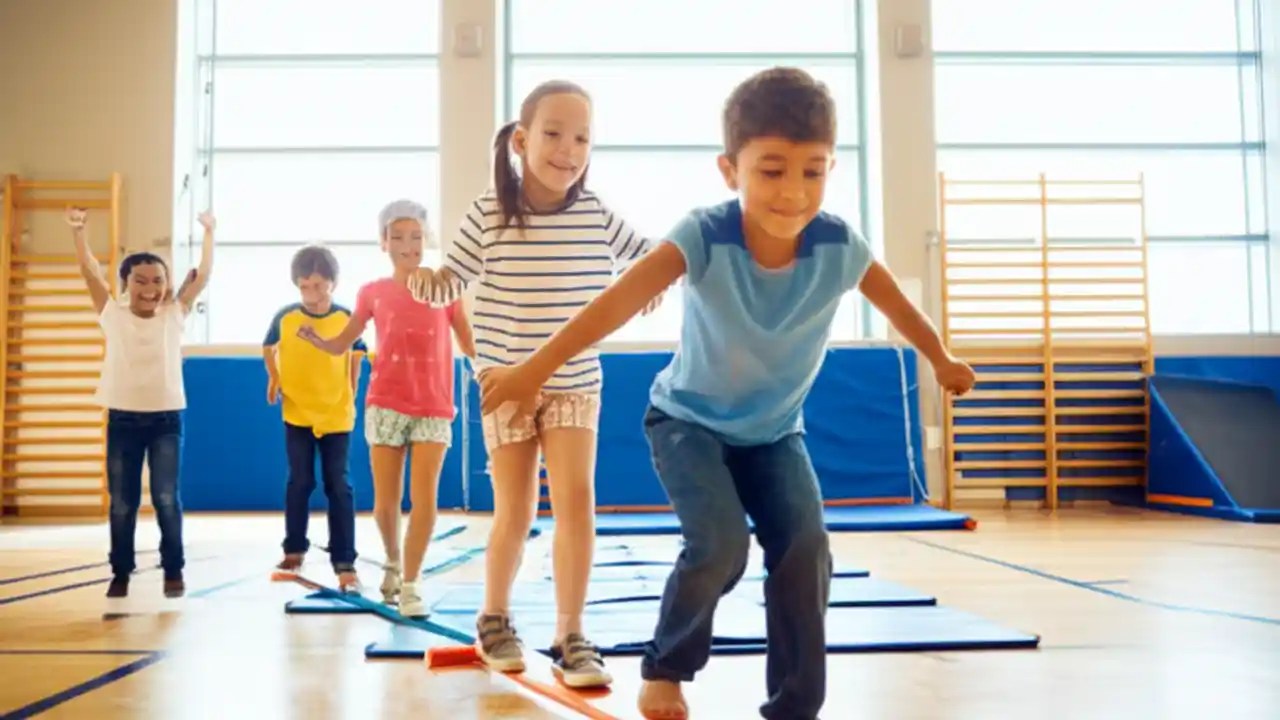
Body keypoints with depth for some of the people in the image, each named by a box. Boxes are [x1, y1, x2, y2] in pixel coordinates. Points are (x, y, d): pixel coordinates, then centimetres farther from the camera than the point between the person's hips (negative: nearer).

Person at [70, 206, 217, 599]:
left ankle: (173, 571, 12)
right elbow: (89, 270, -3)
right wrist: (78, 229, -14)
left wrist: (208, 232, -3)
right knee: (122, 502, 6)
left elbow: (202, 275, -1)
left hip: (167, 418, 0)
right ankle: (121, 572, 19)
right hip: (123, 418, 1)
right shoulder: (113, 314, 3)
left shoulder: (174, 314, 3)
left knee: (166, 498, 1)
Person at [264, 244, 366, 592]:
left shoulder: (348, 319, -8)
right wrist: (274, 379, 1)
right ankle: (294, 550, 25)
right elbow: (268, 348, 12)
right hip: (296, 412, 1)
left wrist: (350, 393, 6)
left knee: (339, 487, -1)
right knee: (299, 482, 8)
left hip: (337, 415, -1)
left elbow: (356, 355, 8)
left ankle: (345, 563, 0)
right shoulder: (284, 317, -6)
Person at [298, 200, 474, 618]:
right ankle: (393, 562, 33)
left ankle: (410, 585, 1)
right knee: (385, 502, 4)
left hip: (434, 409, -1)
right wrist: (314, 339, -12)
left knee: (424, 499, -9)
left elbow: (469, 346, 3)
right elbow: (341, 345, 9)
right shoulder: (373, 293, 4)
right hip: (385, 405, 1)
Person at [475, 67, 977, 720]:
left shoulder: (839, 246, -19)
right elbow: (623, 298, -42)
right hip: (688, 420, -3)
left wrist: (943, 362, 18)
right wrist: (537, 367, -52)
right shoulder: (704, 236, -29)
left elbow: (898, 305, 1)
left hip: (775, 431, 3)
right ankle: (665, 668, 9)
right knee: (720, 545, -21)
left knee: (806, 548, -13)